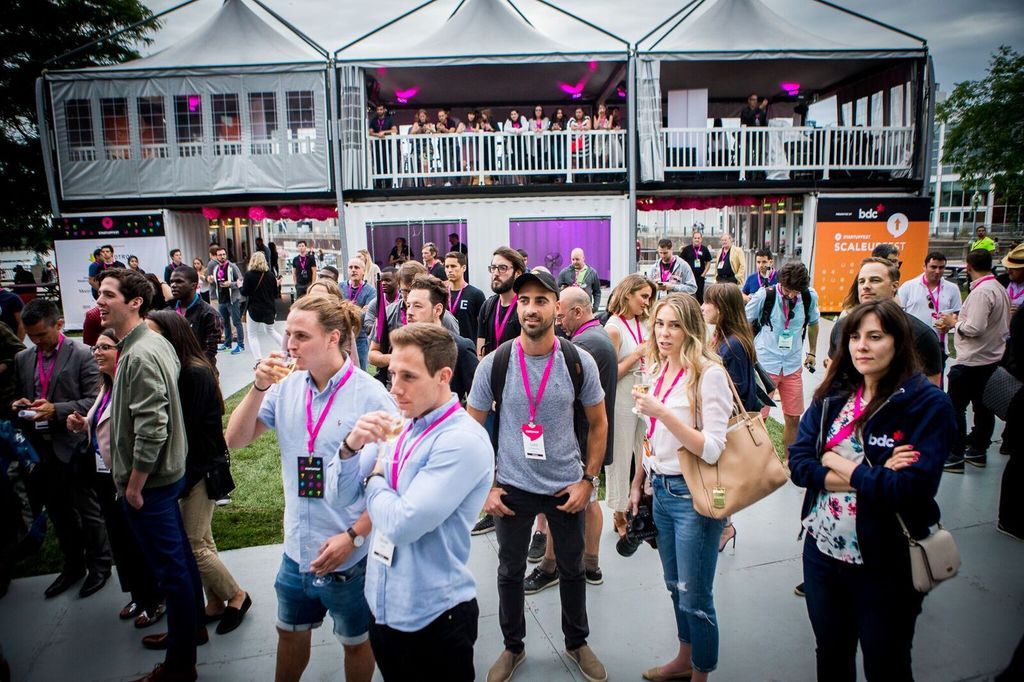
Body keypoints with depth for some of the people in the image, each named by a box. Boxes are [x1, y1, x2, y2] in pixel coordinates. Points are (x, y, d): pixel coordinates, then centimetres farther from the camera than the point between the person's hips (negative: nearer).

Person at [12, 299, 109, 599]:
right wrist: (18, 404, -5)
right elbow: (18, 395, 18)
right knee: (58, 511, 17)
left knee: (88, 510, 7)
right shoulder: (22, 359, 9)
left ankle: (99, 565, 24)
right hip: (41, 448, 6)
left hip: (74, 447, -6)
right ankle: (73, 564, 34)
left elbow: (93, 401, -12)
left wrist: (55, 410, -23)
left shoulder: (83, 355, -9)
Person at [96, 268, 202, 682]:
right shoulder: (156, 342, 7)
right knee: (179, 556, 22)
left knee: (170, 569, 3)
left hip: (149, 481, -10)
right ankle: (192, 626, 40)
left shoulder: (139, 356, -23)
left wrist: (134, 486, -16)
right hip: (167, 472, 10)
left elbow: (151, 429, -26)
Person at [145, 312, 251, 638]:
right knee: (202, 540, 15)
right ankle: (216, 603, 28)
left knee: (193, 544, -1)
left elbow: (184, 427, -20)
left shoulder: (196, 373, -21)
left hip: (203, 468, -8)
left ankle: (236, 597, 17)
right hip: (189, 467, 8)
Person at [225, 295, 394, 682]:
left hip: (349, 553, -5)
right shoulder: (287, 386, -4)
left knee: (355, 641, 19)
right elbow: (235, 440, -1)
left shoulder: (370, 396, -19)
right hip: (297, 547, 5)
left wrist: (354, 536, -19)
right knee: (290, 631, 27)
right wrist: (260, 388, -15)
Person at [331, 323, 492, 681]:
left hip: (434, 617, -7)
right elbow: (342, 496, 3)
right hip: (383, 605, 7)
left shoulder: (463, 441, -24)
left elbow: (402, 524, -28)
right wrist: (351, 446, -15)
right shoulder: (396, 427, -1)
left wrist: (375, 478, -10)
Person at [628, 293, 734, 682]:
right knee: (675, 587, 22)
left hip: (693, 496, -7)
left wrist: (662, 412, -29)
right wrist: (638, 482, 18)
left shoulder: (709, 374, -17)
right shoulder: (656, 370, 4)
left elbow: (712, 450, -22)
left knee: (694, 596, 6)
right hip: (661, 490, 7)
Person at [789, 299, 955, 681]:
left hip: (885, 565, -4)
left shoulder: (928, 404, -14)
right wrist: (872, 475, -19)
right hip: (821, 551, 4)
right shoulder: (831, 395, 0)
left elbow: (912, 487, -25)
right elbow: (797, 463, -8)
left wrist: (837, 463, -15)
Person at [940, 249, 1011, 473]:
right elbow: (986, 323, 14)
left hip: (971, 361, -9)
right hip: (992, 358, 9)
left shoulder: (981, 292, -20)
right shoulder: (1000, 289, 10)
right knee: (983, 406, 16)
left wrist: (954, 322, -8)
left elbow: (974, 328, -25)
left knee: (956, 407, -2)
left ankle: (955, 456, 1)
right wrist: (956, 323, 9)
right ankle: (978, 450, 26)